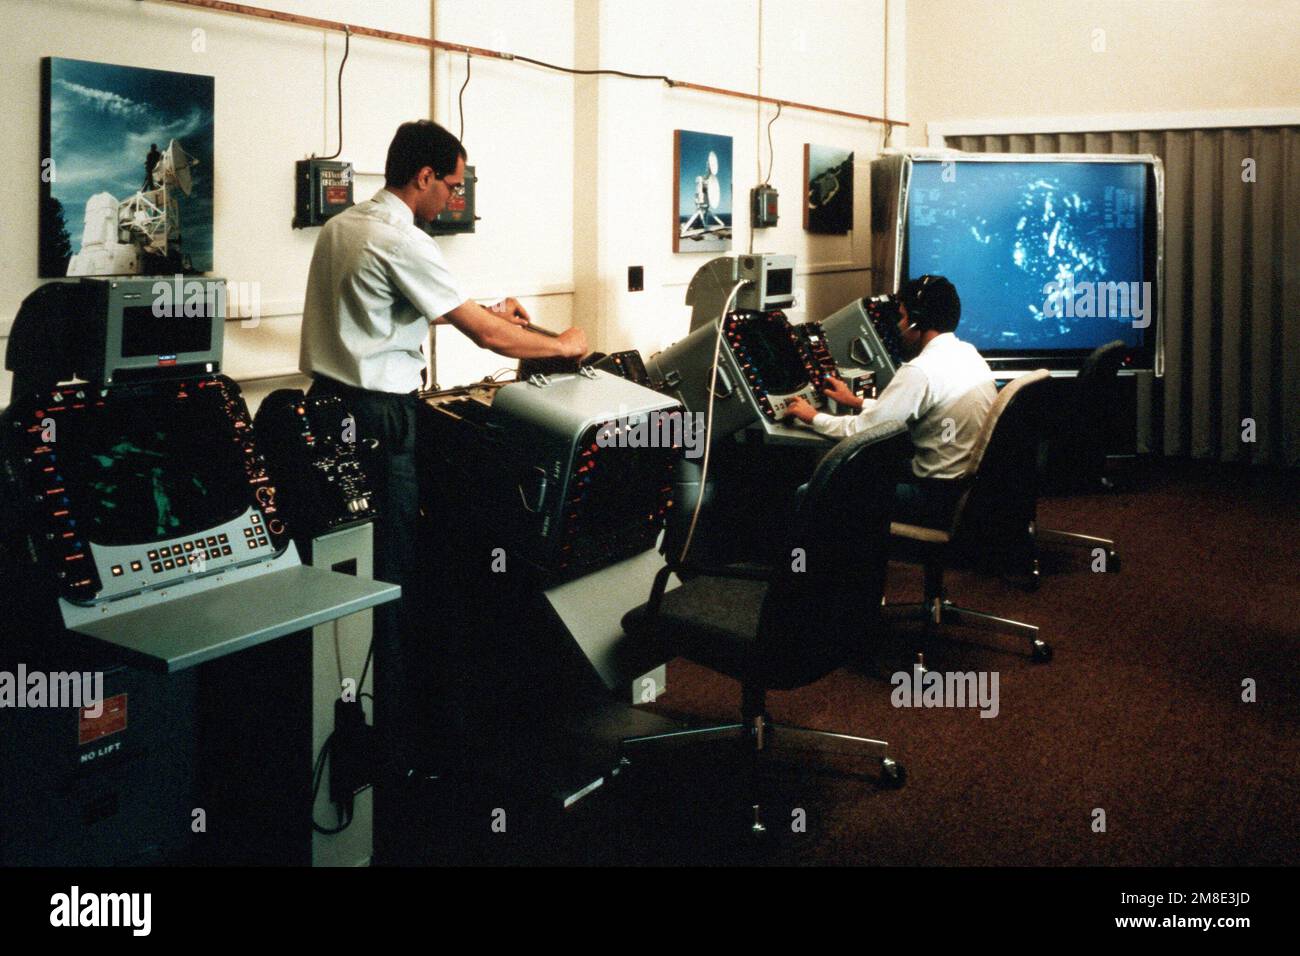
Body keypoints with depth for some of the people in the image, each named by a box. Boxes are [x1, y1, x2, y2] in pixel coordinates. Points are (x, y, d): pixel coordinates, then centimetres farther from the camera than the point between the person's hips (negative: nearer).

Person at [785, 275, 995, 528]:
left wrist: (814, 417, 3)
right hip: (977, 485, 10)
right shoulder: (968, 353, 9)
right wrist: (857, 402, 27)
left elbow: (862, 430, -14)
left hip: (943, 497, -10)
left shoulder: (920, 371, -19)